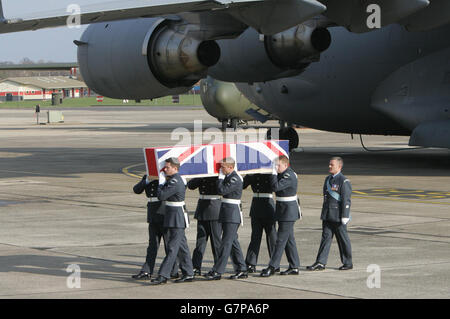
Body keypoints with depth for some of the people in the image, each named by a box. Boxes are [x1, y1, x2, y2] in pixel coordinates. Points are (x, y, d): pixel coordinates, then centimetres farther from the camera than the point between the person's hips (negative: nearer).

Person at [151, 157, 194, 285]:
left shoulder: (174, 182, -19)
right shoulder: (178, 179, 12)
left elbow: (161, 195, -20)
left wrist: (161, 182, -9)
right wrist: (164, 181, 8)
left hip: (176, 217, -10)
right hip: (175, 218, 10)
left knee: (172, 248, -8)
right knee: (182, 246, 13)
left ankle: (163, 275, -8)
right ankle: (188, 273, 18)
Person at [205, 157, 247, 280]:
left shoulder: (235, 179, -16)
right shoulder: (228, 177, 14)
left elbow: (222, 190, -23)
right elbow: (222, 191, 21)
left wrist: (220, 177, -12)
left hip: (232, 214, -10)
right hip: (227, 215, 10)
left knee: (226, 243, -8)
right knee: (233, 242, 12)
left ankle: (217, 271, -9)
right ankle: (241, 270, 16)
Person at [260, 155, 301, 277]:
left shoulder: (289, 176, -18)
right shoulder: (283, 174, 12)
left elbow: (276, 187, -28)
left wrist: (274, 173, -20)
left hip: (288, 212, -10)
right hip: (283, 211, 10)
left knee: (281, 239, -8)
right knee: (289, 239, 11)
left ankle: (272, 267, -8)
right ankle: (294, 267, 15)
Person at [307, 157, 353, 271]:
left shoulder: (344, 181, -10)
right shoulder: (328, 179, 15)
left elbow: (346, 200, -14)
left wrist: (345, 216, -18)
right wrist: (323, 213, 21)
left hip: (338, 217, -7)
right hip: (327, 216, 7)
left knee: (342, 239, 3)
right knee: (326, 237, 1)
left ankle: (348, 263, 14)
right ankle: (320, 263, -2)